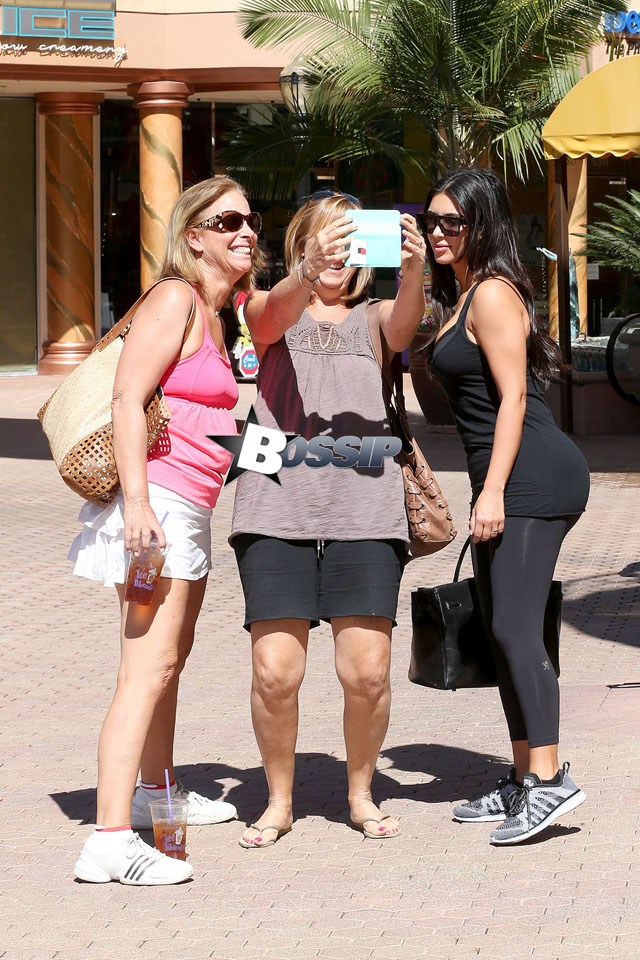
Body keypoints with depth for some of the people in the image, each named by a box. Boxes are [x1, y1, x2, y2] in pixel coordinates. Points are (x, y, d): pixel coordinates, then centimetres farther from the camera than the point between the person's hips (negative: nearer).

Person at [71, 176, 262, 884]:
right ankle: (111, 838, -25)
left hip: (188, 512, 10)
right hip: (157, 503, -10)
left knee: (171, 656, 25)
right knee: (149, 667, -18)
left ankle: (156, 789, 44)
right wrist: (137, 500, -27)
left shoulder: (211, 312, 18)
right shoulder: (175, 299, -11)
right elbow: (127, 400, -19)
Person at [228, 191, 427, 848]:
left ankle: (361, 793, 17)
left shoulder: (372, 318, 16)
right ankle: (279, 800, 13)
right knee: (275, 671, -8)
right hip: (277, 504, -1)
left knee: (366, 670, -6)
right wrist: (310, 271, -34)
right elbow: (276, 314, -12)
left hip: (364, 503, 1)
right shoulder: (269, 310, 14)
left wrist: (413, 270, -31)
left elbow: (404, 323, -8)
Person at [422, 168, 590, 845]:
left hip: (532, 477, -10)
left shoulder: (494, 294, -10)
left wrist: (493, 490, -21)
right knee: (501, 631, 10)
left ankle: (549, 779, -15)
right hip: (509, 484, 10)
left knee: (515, 629, -14)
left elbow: (513, 396, -16)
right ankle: (524, 779, 15)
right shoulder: (459, 296, 19)